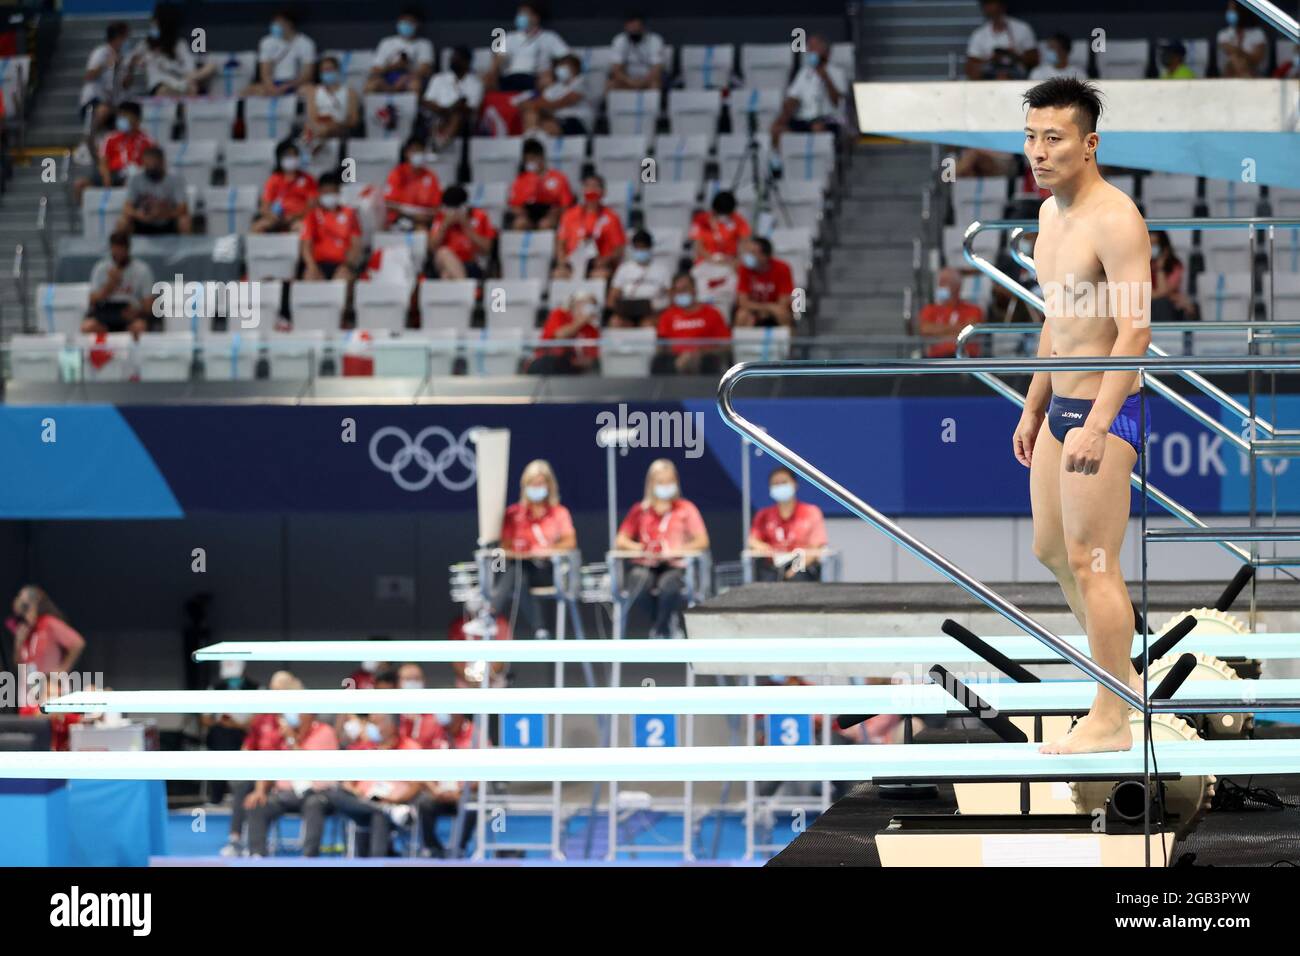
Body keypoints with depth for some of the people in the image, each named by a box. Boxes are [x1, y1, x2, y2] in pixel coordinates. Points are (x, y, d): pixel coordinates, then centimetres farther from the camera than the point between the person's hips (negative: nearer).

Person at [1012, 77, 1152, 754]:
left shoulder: (1115, 220, -19)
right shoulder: (1051, 212, 11)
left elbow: (1135, 331, -25)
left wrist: (1097, 426, -30)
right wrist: (1033, 410, 25)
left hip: (1106, 412, -10)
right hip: (1061, 408, 10)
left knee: (1091, 564, -6)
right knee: (1050, 549, 18)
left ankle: (1110, 721, 1)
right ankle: (1120, 674, 32)